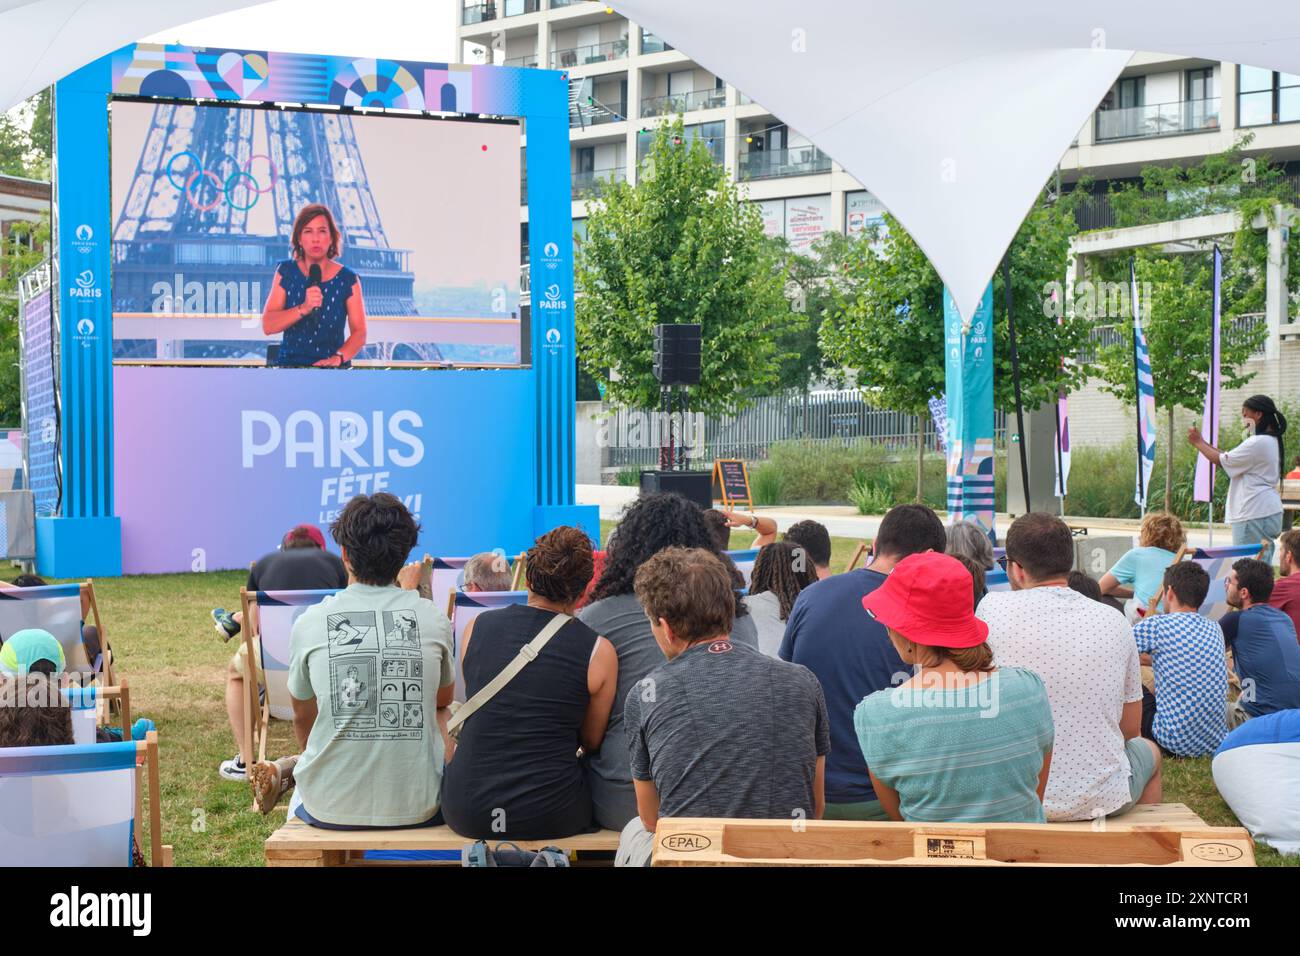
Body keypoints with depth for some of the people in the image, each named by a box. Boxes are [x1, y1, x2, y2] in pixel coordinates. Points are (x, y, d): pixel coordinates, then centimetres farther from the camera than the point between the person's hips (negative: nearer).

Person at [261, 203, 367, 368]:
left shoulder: (347, 279, 2)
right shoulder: (286, 272, 5)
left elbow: (359, 333, -2)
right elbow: (267, 326, -3)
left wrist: (338, 357, -21)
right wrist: (303, 309, -19)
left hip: (332, 371, -1)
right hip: (288, 364, 1)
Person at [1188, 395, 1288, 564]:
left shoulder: (1258, 443, -17)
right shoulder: (1272, 441, 17)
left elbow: (1222, 461, -12)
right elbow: (1232, 459, 18)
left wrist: (1198, 442, 1)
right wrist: (1205, 444, 14)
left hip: (1254, 516, -10)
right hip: (1268, 512, 10)